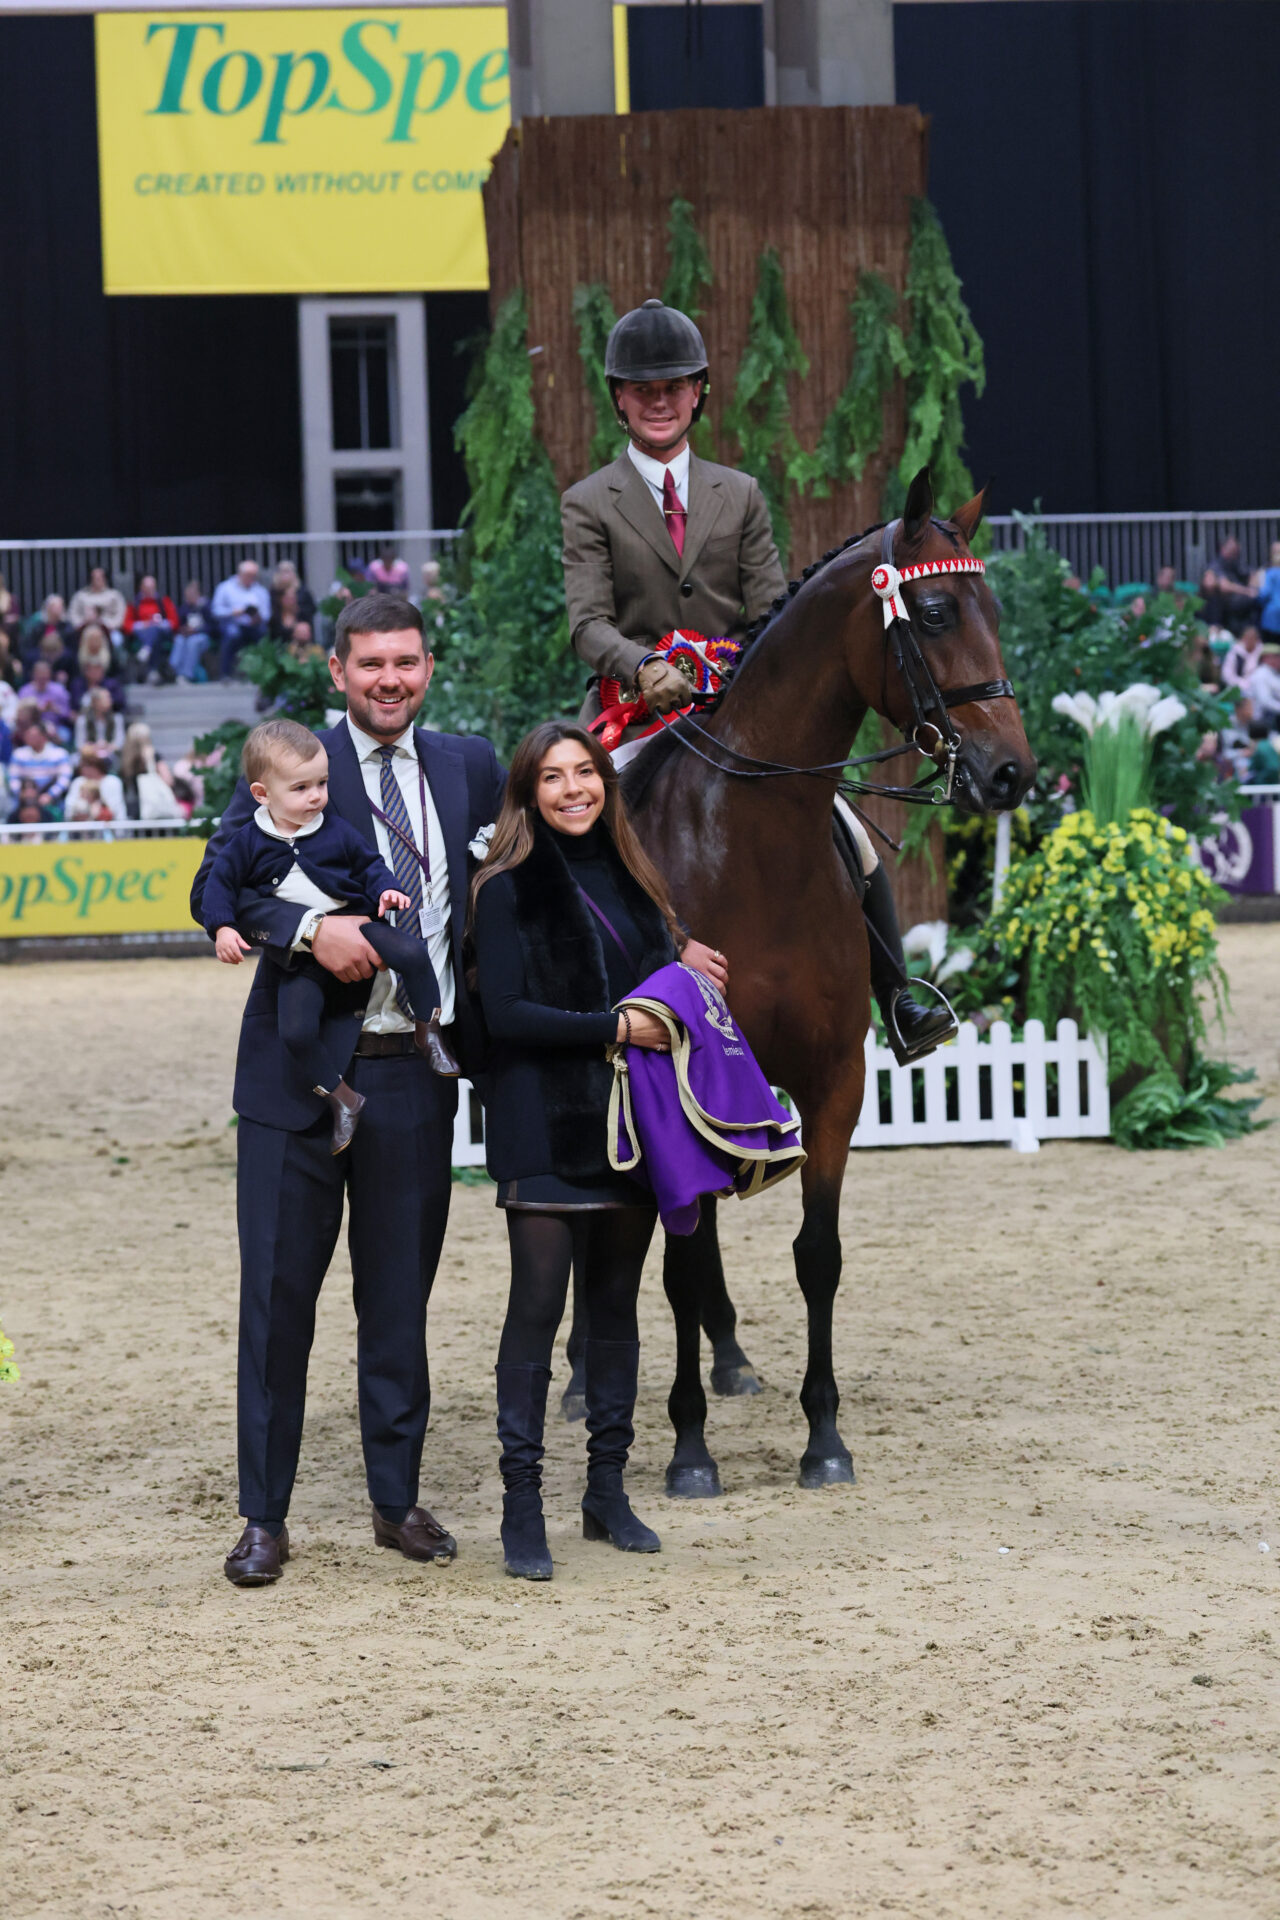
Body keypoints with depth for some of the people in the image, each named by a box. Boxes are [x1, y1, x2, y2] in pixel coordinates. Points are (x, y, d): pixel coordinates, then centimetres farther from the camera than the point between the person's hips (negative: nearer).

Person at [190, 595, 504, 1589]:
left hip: (418, 1071, 3)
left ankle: (399, 1499, 22)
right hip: (302, 1068, -3)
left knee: (401, 1293, 11)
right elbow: (218, 883, -7)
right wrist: (310, 927, -24)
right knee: (278, 1291, 0)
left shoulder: (467, 767, 10)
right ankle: (265, 1517, 8)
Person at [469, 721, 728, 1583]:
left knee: (617, 1302, 10)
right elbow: (507, 1012, -14)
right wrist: (614, 1027, -18)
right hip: (546, 1125, -6)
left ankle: (609, 1490, 18)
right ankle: (522, 1504, -3)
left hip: (629, 1120, 6)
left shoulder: (630, 877, 13)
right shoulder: (508, 890, -6)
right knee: (539, 1306, -6)